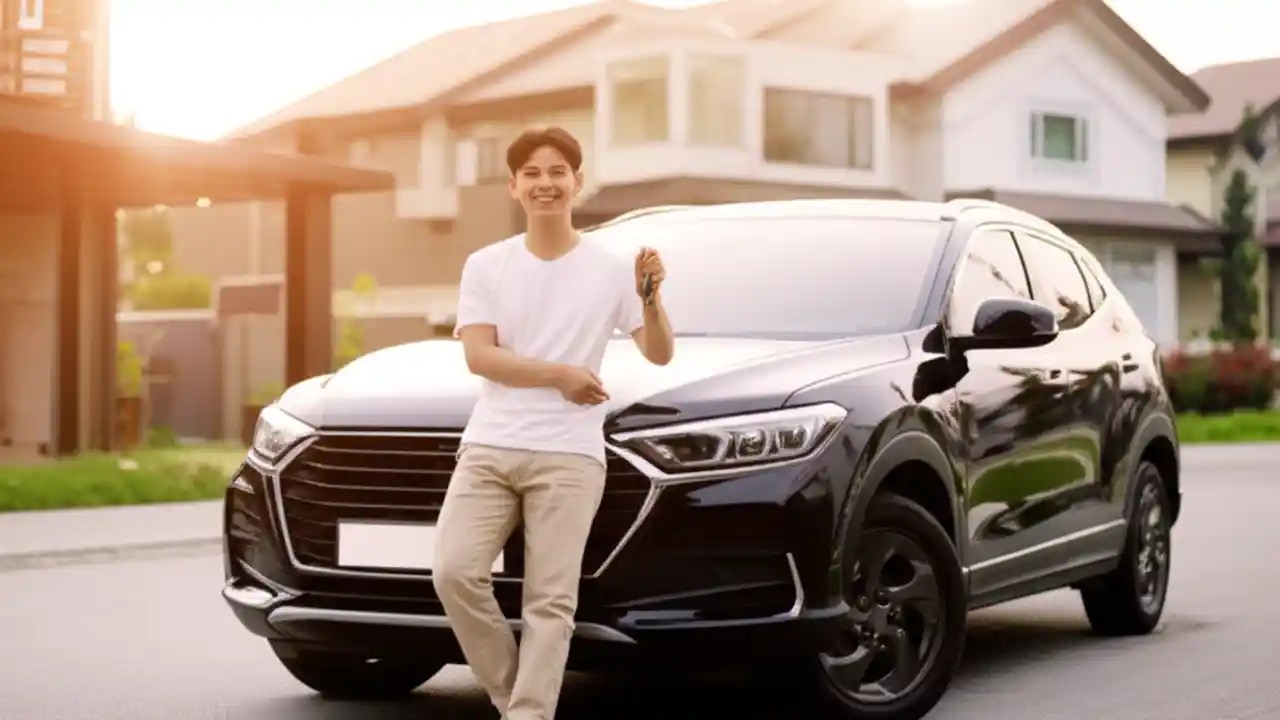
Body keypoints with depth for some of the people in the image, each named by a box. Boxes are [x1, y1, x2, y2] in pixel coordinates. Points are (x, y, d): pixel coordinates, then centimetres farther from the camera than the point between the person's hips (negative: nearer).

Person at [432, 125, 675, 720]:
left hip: (569, 457, -1)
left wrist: (652, 299, -16)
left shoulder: (611, 268, 6)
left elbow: (659, 354, 2)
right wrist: (560, 374, -10)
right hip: (488, 448, 1)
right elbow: (479, 356, -3)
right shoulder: (486, 266, 8)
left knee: (550, 599, -6)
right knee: (455, 573, -12)